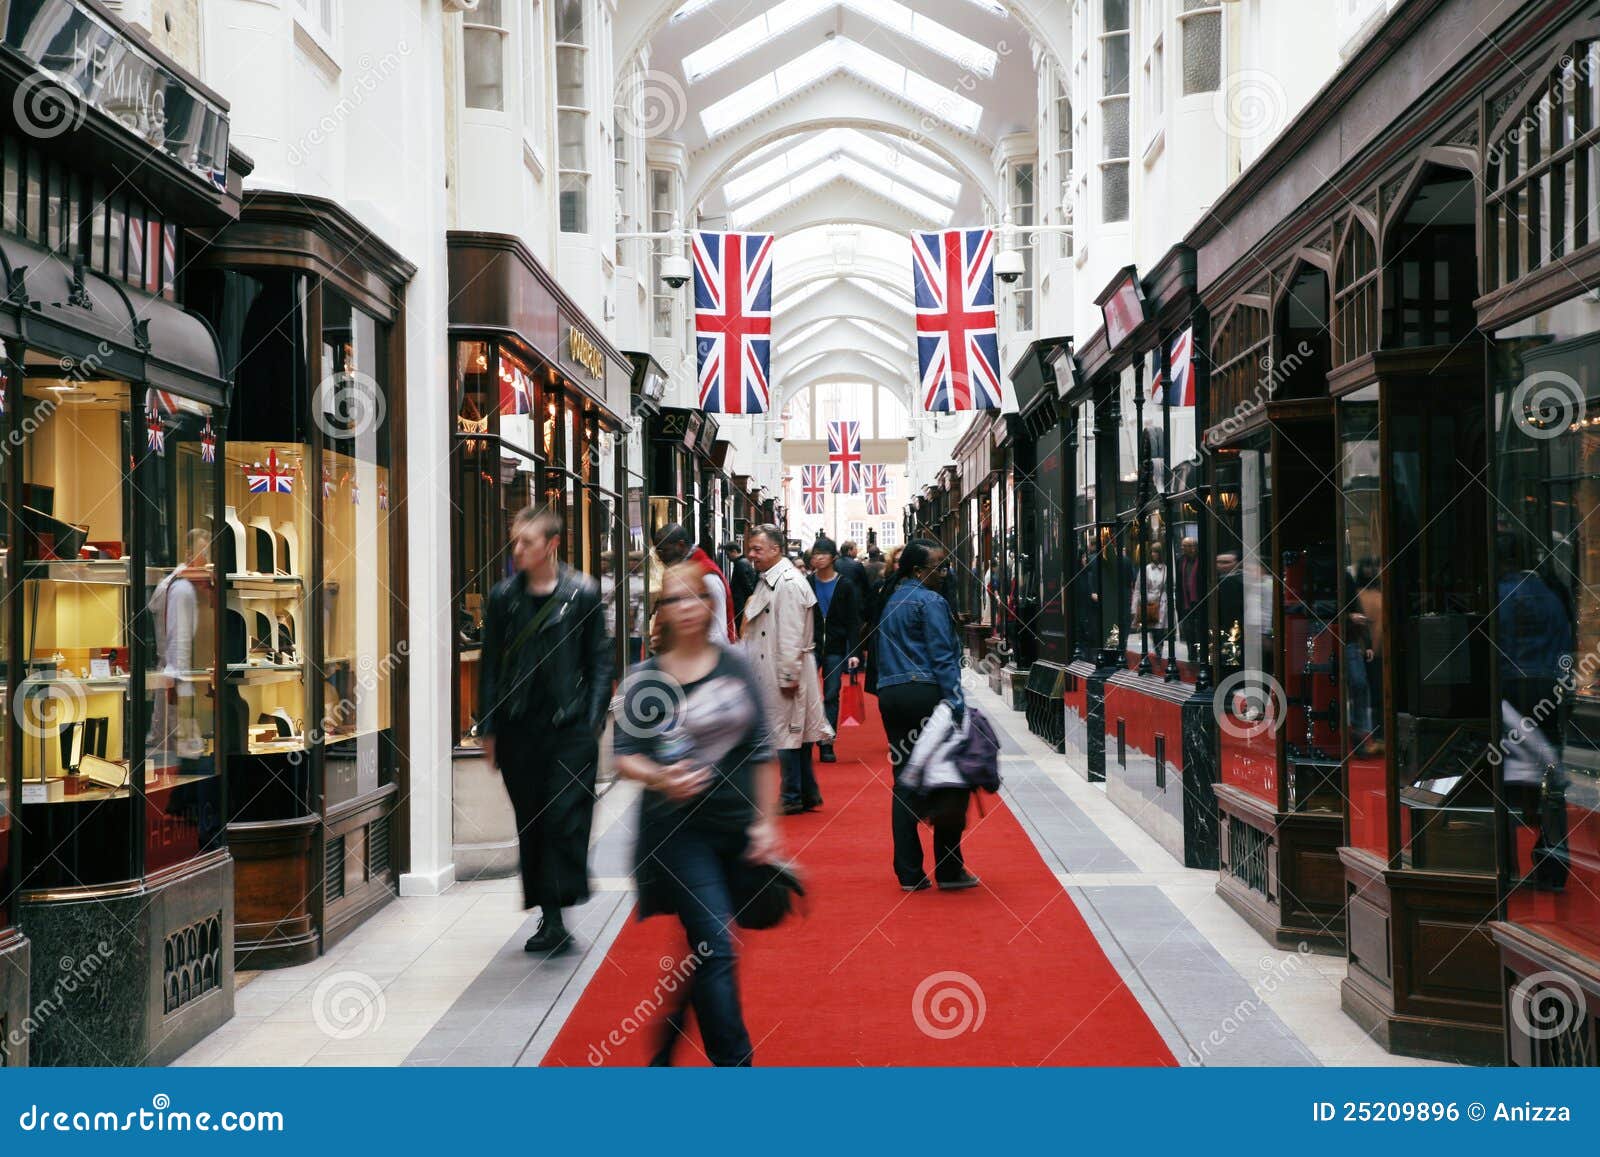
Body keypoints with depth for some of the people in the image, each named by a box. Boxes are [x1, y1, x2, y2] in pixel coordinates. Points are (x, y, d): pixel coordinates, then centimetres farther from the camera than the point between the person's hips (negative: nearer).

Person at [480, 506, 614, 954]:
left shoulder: (582, 593, 0)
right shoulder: (503, 596, 6)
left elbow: (600, 661, 2)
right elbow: (490, 664, 10)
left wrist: (593, 721, -5)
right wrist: (488, 729, 6)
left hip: (570, 724, -3)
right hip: (518, 727, 3)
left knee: (566, 819, -8)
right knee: (531, 824, 8)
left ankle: (557, 913, -2)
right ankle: (549, 918, 19)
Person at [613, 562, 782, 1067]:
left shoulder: (736, 667, 2)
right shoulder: (644, 679, -3)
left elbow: (762, 750, 5)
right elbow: (623, 754, -1)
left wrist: (765, 822, 2)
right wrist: (659, 778, -21)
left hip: (736, 826, 4)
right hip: (678, 829, -3)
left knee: (703, 947, 13)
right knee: (715, 948, -10)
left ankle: (663, 1051, 34)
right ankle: (734, 1060, -1)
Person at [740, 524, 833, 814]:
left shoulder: (788, 583, -16)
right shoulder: (768, 581, 15)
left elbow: (791, 636, -20)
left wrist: (788, 676, -21)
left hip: (785, 671, -10)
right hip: (770, 673, 10)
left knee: (788, 733, -2)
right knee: (795, 733, 13)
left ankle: (792, 798, 6)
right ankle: (808, 794, 21)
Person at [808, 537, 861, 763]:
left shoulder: (845, 586, 2)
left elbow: (853, 622, 1)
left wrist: (853, 652, -7)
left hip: (835, 648, 0)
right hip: (810, 645, 0)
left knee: (832, 696, 3)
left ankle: (827, 746, 8)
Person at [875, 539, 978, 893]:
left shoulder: (891, 602, 18)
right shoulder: (931, 602, -7)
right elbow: (943, 658, -14)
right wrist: (957, 706, -16)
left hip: (890, 695, 8)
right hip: (926, 694, -8)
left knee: (904, 783, 8)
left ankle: (909, 873, 9)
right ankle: (949, 870, 5)